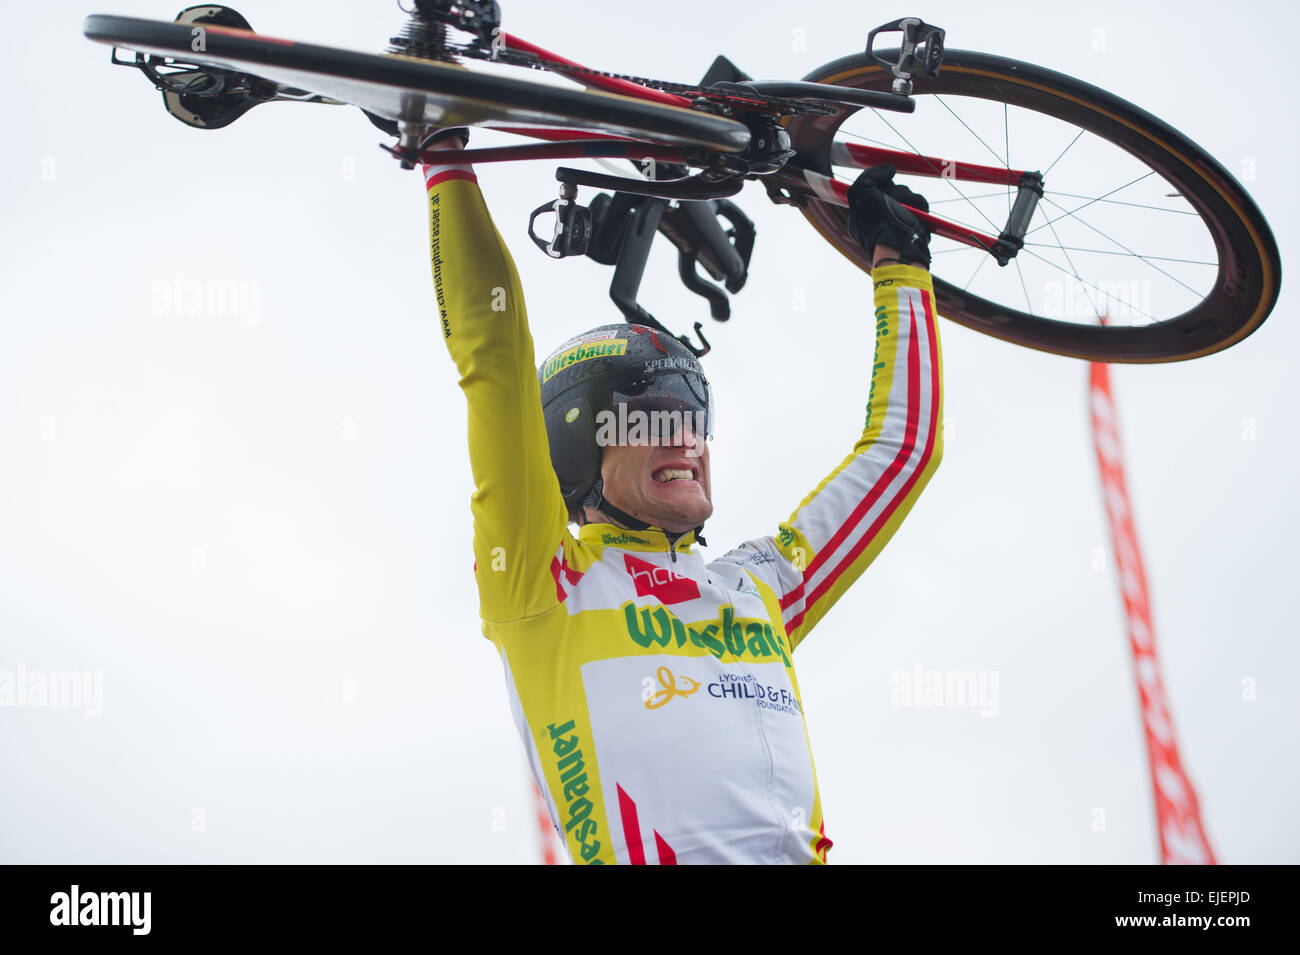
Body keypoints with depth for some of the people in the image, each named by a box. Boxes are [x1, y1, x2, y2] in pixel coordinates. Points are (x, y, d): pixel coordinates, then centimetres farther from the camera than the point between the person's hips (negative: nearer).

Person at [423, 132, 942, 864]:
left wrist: (898, 260, 37)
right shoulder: (547, 579, 11)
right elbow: (493, 354, 6)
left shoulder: (761, 587, 26)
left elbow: (904, 445, 33)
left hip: (796, 851, 4)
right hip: (649, 851, -4)